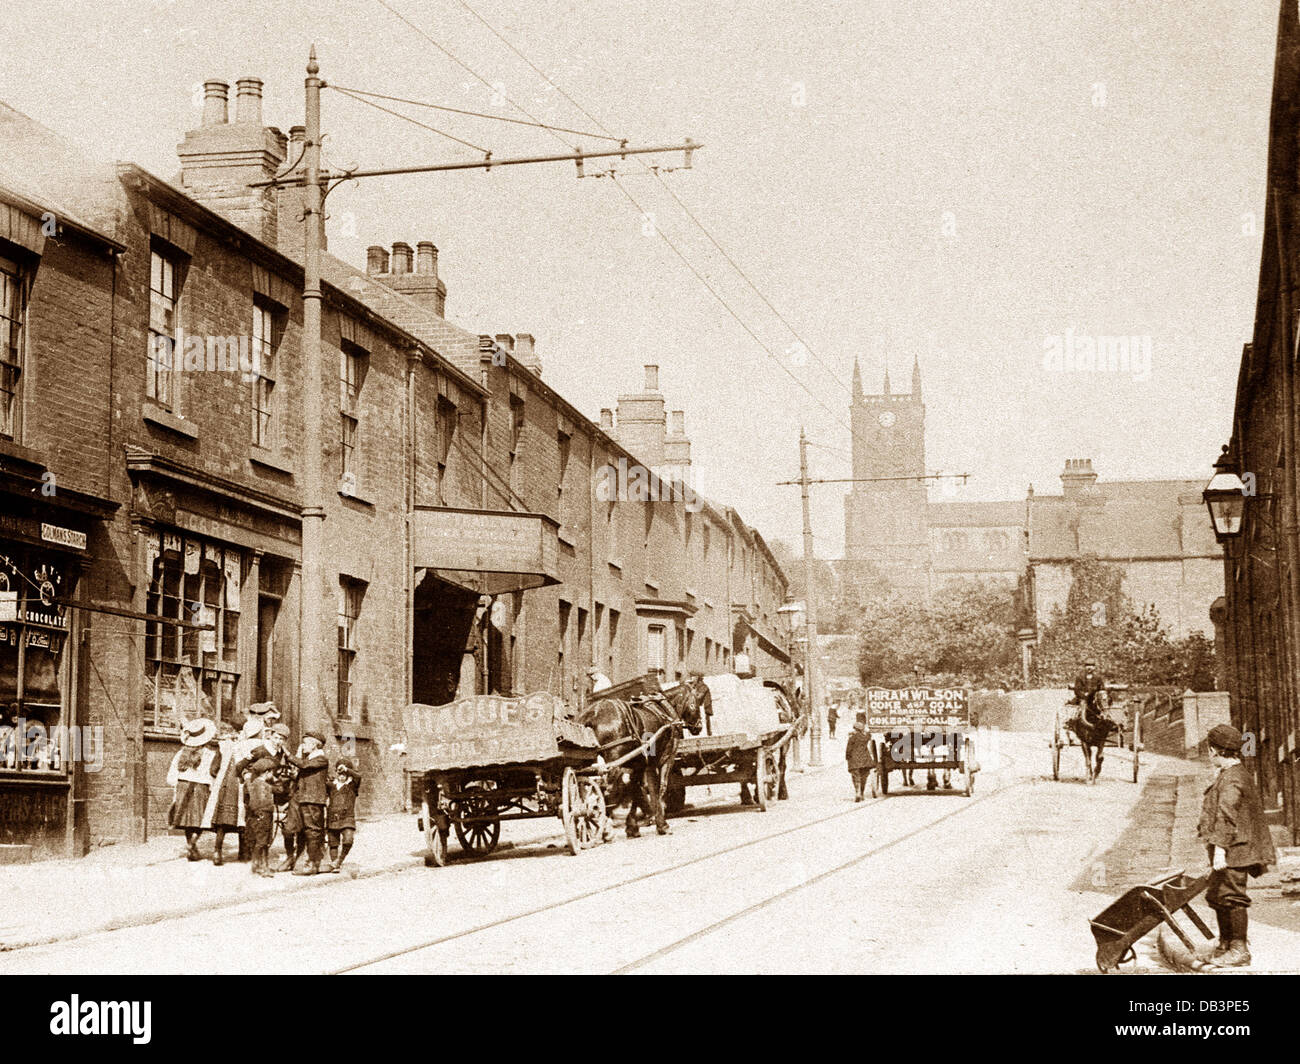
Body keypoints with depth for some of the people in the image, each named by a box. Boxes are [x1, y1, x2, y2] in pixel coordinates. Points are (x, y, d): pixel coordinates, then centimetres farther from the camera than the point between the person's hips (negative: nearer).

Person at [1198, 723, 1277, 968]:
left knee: (1231, 896, -8)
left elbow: (1226, 817, -23)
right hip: (1233, 850, 11)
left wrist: (1220, 848, -25)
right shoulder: (1242, 774, 17)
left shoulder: (1231, 779, -17)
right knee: (1217, 896, 15)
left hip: (1233, 849, -11)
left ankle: (1239, 950, -4)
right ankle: (1226, 944, 23)